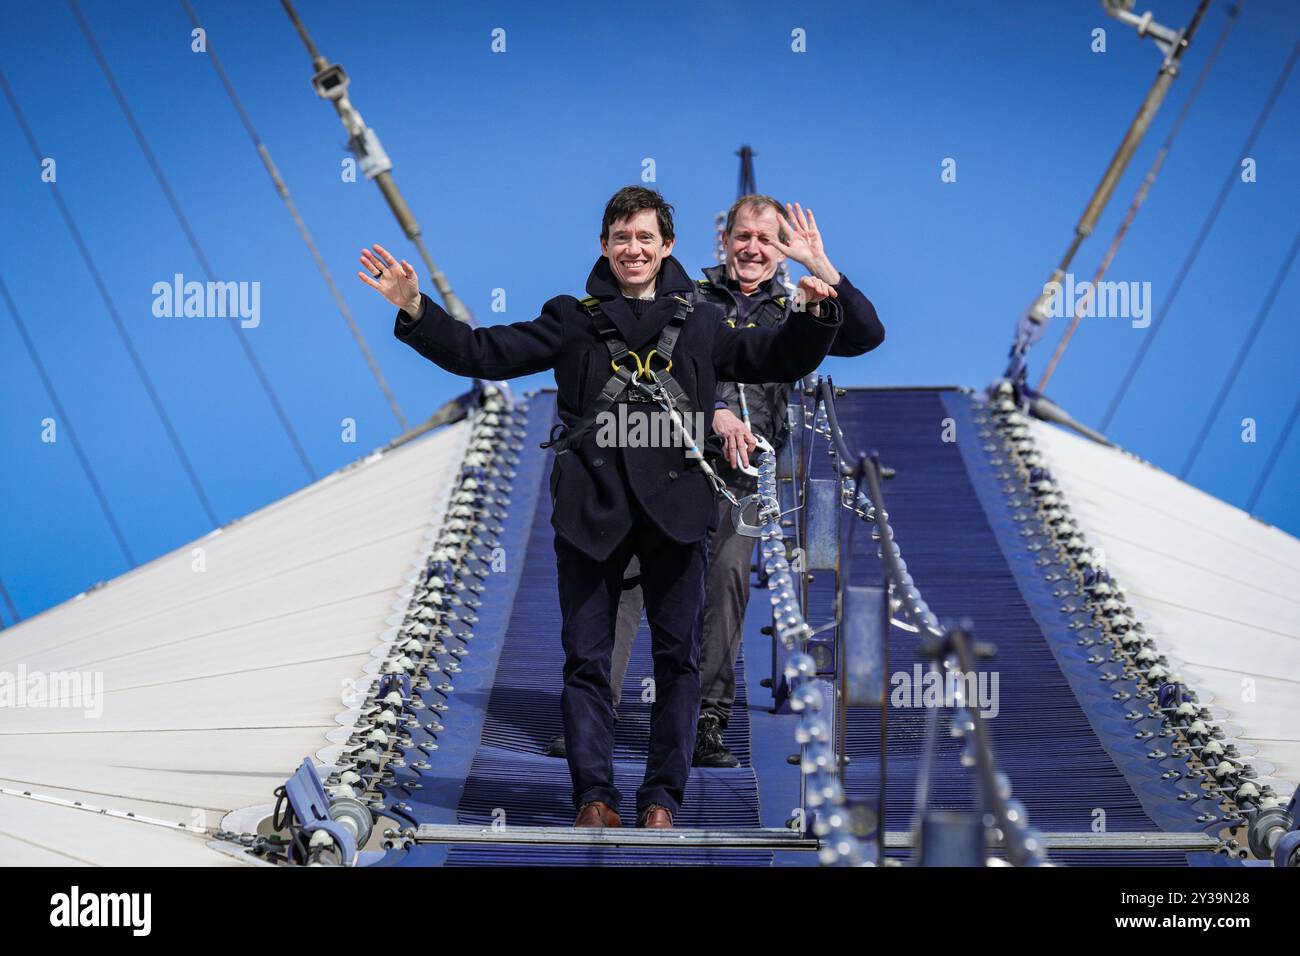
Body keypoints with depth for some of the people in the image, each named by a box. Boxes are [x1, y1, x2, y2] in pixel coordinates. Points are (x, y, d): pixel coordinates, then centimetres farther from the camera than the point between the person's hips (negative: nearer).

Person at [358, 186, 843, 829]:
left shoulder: (701, 323, 13)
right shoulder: (573, 319, 11)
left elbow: (779, 360, 17)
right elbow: (484, 353, 8)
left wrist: (814, 315, -3)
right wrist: (415, 310, -3)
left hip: (675, 504, 1)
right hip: (590, 504, -1)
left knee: (677, 655, 2)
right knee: (586, 656, 0)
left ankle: (662, 795, 10)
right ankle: (594, 794, 7)